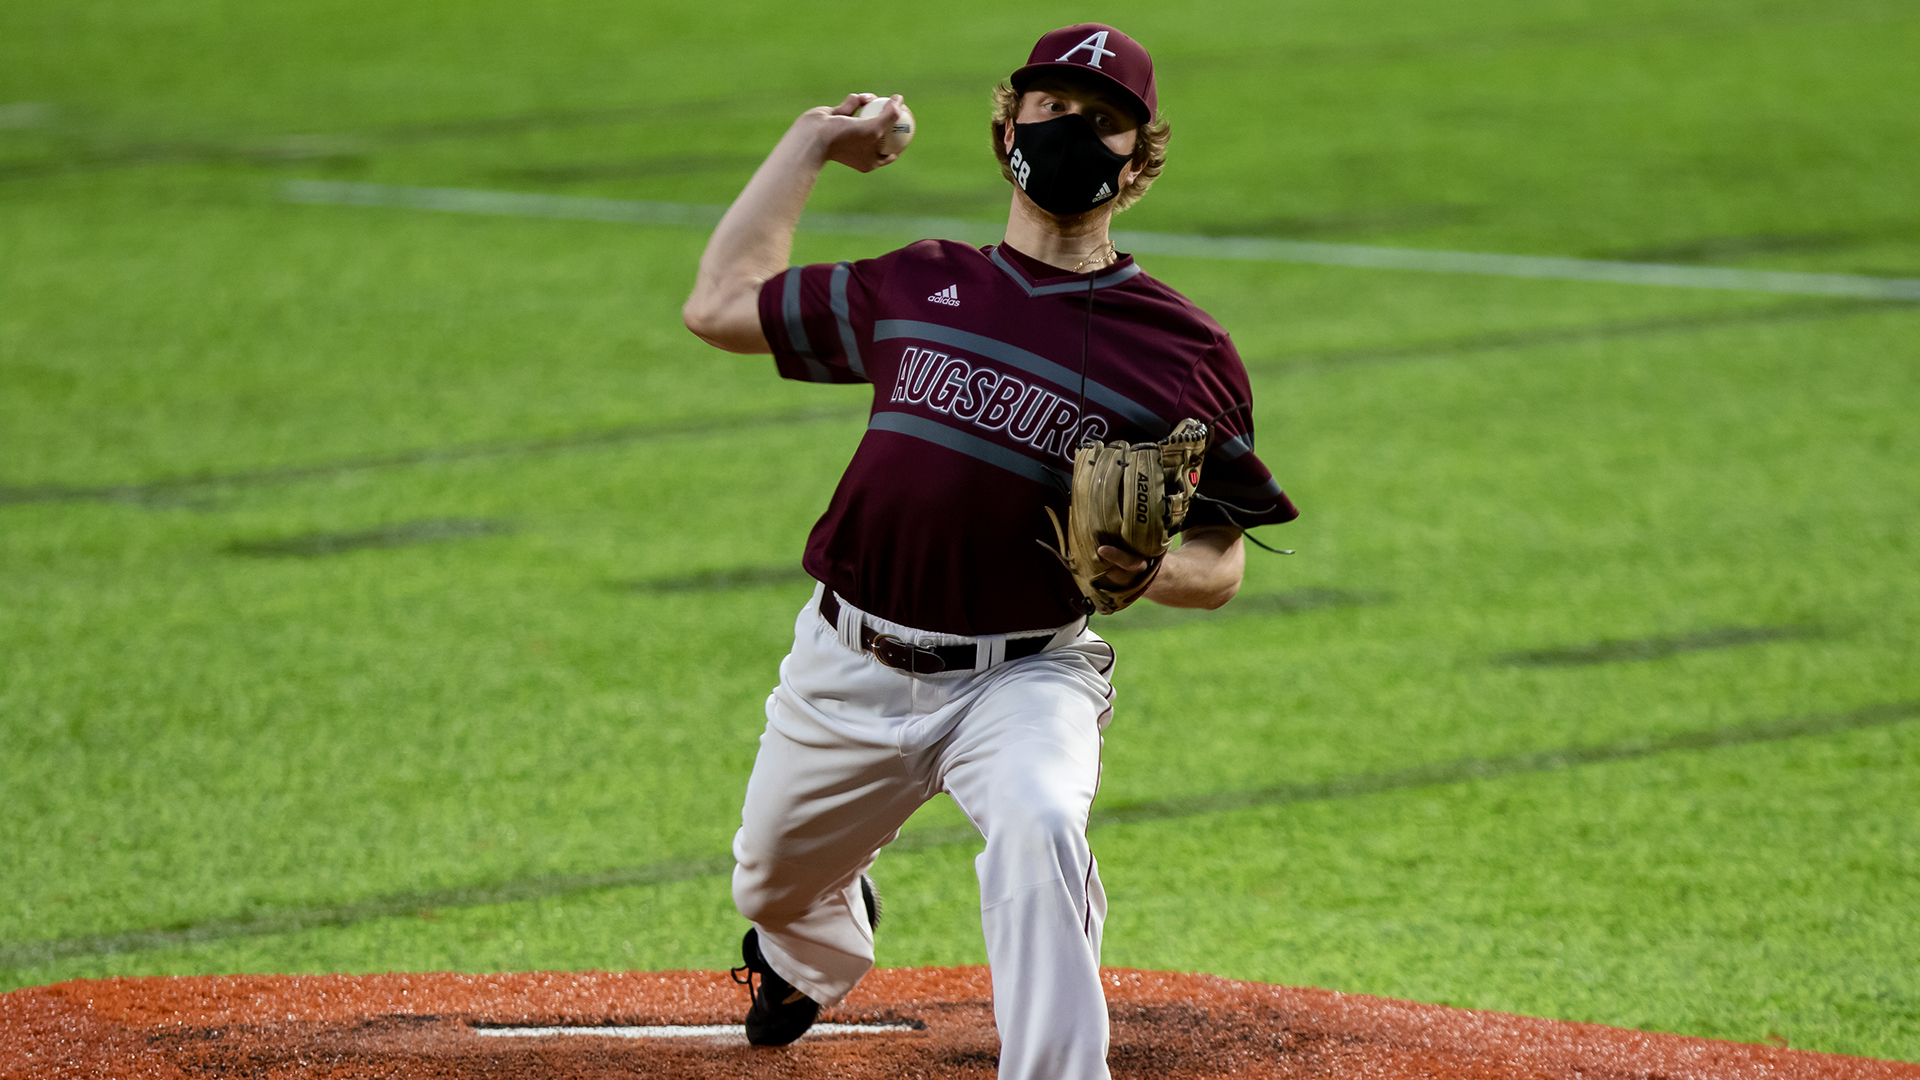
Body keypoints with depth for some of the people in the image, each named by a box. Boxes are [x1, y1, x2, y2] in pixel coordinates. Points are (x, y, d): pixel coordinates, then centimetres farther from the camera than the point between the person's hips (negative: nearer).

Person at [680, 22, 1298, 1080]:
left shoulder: (1185, 352, -3)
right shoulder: (917, 288, 6)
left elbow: (1220, 565, 1)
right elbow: (719, 305, 12)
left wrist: (1145, 570, -22)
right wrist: (808, 145, 18)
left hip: (1024, 678, -4)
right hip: (848, 670, 4)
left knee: (1037, 829, -35)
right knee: (773, 883, 22)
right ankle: (820, 949, 60)